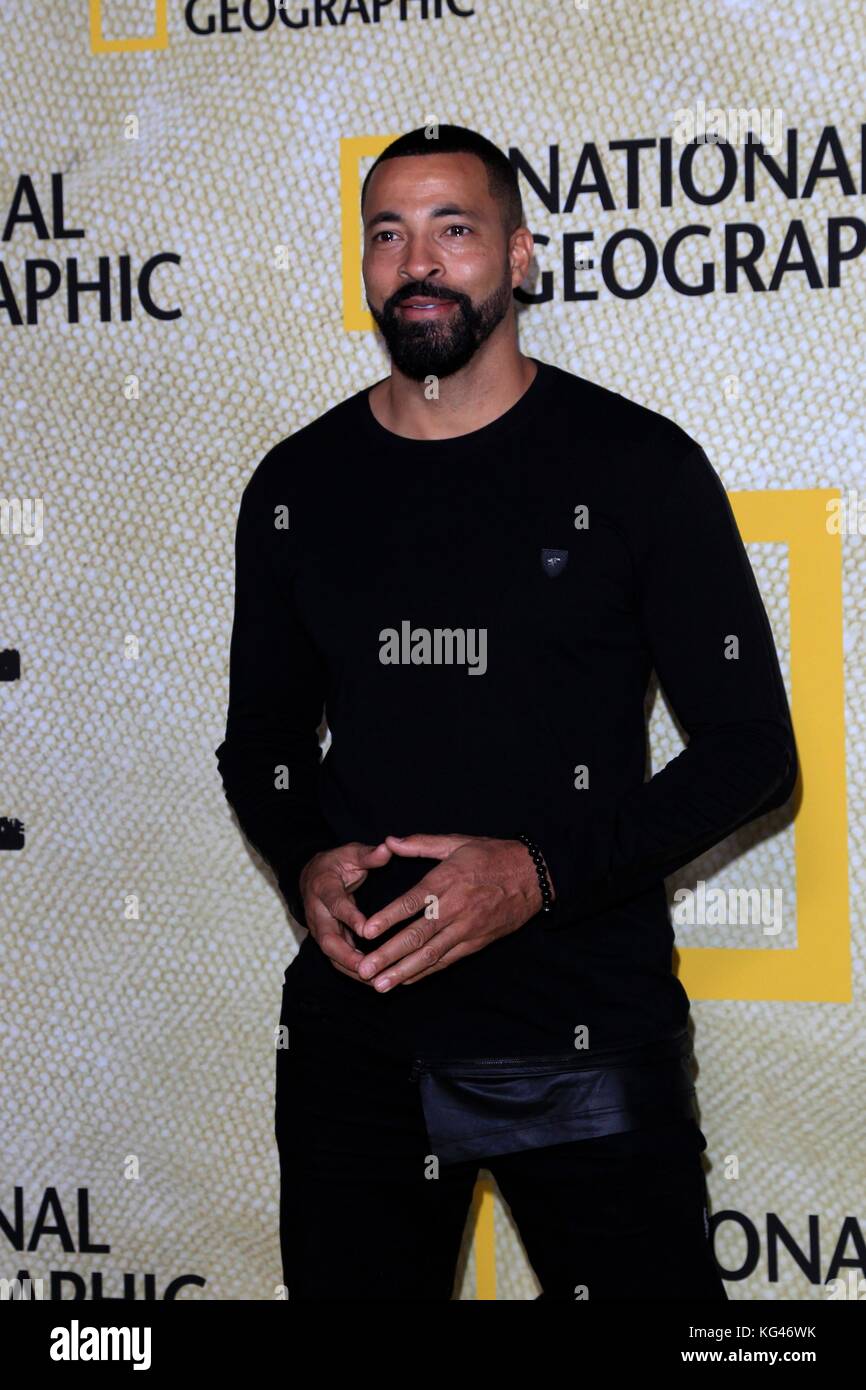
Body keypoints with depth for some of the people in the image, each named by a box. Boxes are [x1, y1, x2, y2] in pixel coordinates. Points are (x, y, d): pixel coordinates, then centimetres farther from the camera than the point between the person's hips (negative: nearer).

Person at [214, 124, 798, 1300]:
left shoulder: (635, 465, -3)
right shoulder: (298, 486, 8)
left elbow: (751, 747, -4)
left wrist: (542, 872, -16)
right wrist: (305, 865, -5)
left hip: (587, 1039, -3)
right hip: (355, 1025, 3)